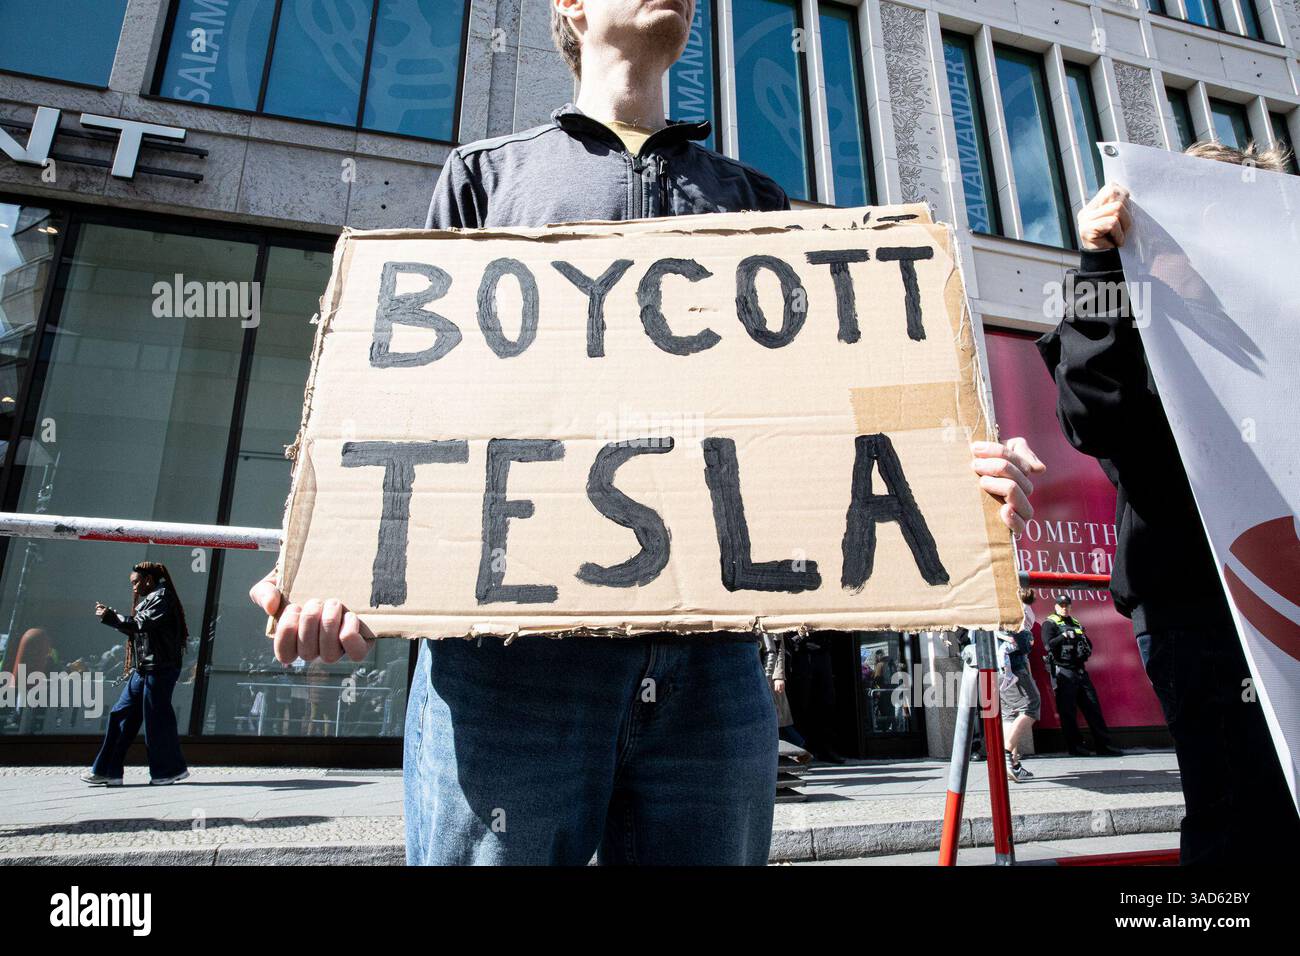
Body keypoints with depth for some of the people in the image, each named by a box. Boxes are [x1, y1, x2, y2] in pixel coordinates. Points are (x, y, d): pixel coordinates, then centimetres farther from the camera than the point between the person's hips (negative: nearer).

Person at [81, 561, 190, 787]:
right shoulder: (148, 600, 20)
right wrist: (111, 615, 9)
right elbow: (137, 630, 17)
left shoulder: (161, 598, -9)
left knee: (156, 719, -3)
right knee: (120, 715, 8)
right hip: (142, 669, 10)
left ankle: (172, 769, 8)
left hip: (159, 669, -10)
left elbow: (140, 624, -19)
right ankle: (108, 771, 13)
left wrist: (110, 617, -13)